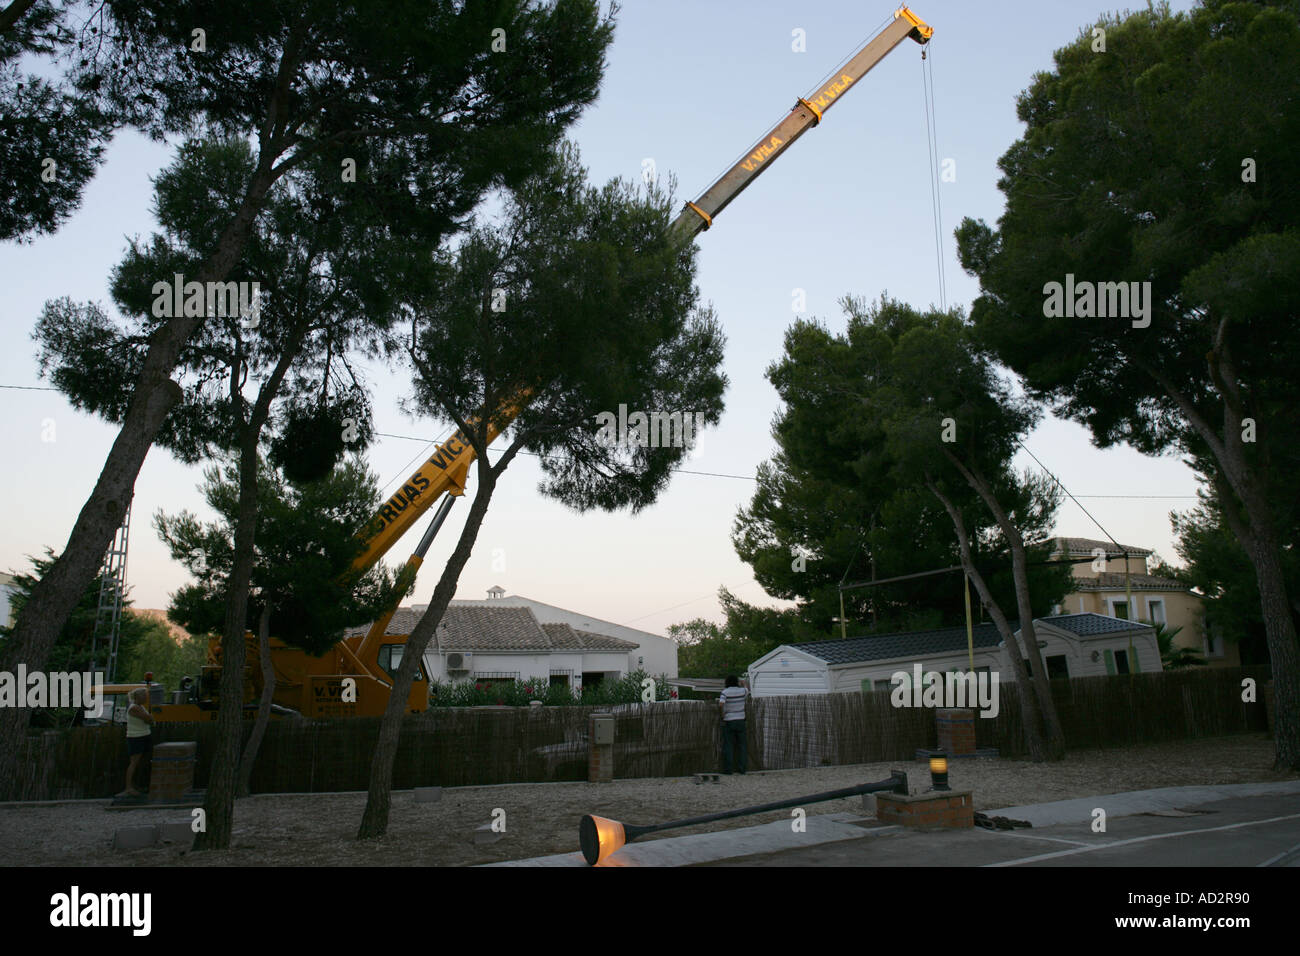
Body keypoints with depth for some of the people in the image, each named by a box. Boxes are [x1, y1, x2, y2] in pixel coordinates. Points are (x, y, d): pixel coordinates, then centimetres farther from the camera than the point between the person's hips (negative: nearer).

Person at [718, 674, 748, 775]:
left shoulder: (725, 692, -12)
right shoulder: (742, 691, -1)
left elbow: (720, 705, -26)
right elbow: (748, 693, 24)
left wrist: (721, 714, -9)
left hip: (728, 722, -3)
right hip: (740, 721, 3)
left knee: (728, 746, 1)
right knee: (741, 745, 9)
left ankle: (727, 769, 1)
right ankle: (741, 768, 10)